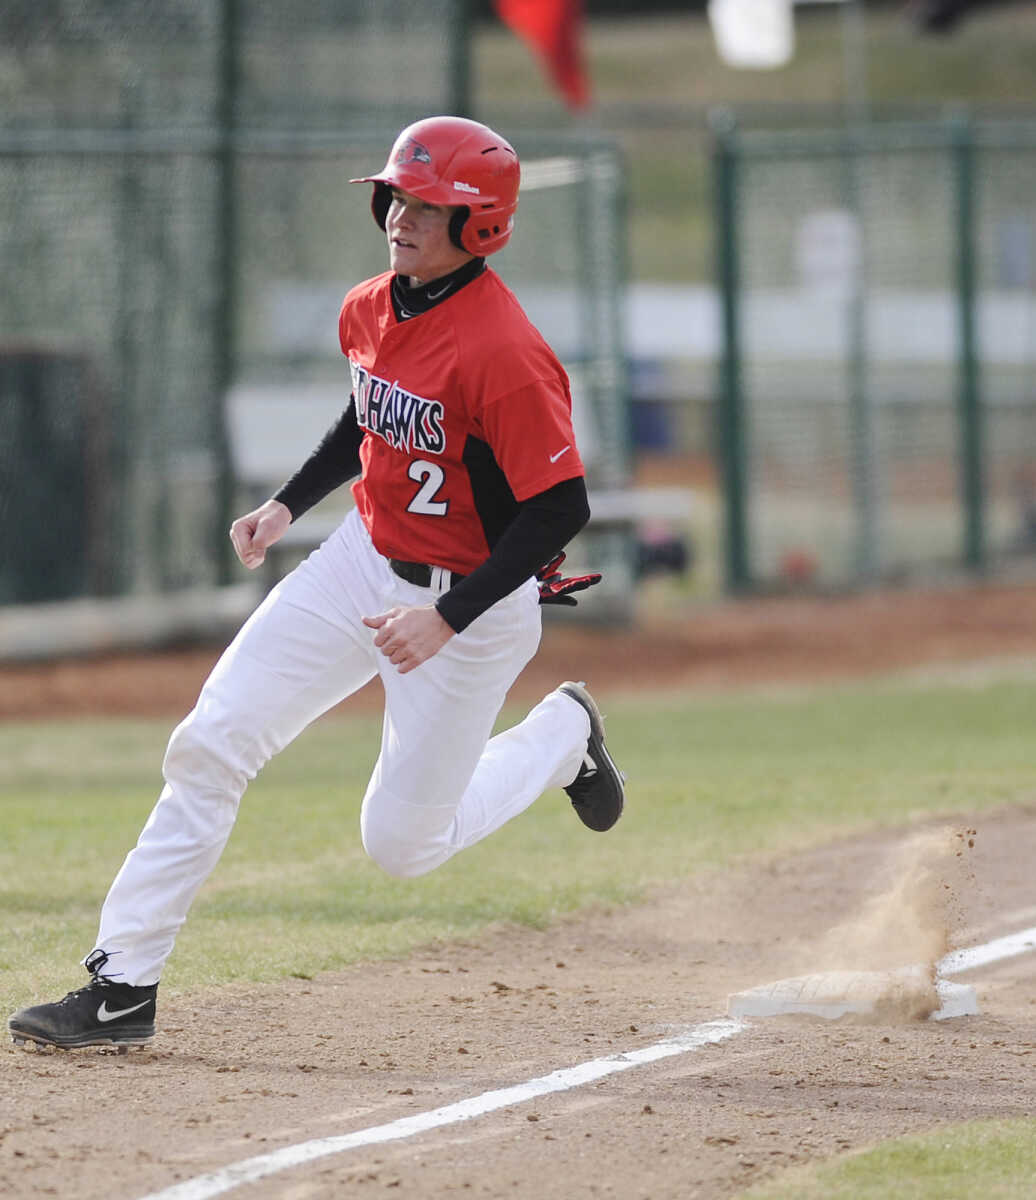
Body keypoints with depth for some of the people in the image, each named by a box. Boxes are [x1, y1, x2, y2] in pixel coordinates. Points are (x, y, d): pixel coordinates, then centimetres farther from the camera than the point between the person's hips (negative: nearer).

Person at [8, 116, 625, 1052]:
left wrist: (448, 619, -29)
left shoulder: (505, 354, -27)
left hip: (472, 601, -7)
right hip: (364, 560, 7)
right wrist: (292, 503, 9)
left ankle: (562, 738, 29)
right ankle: (122, 989, 0)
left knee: (402, 843, 1)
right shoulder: (370, 312, -1)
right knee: (208, 746, -5)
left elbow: (561, 509, -26)